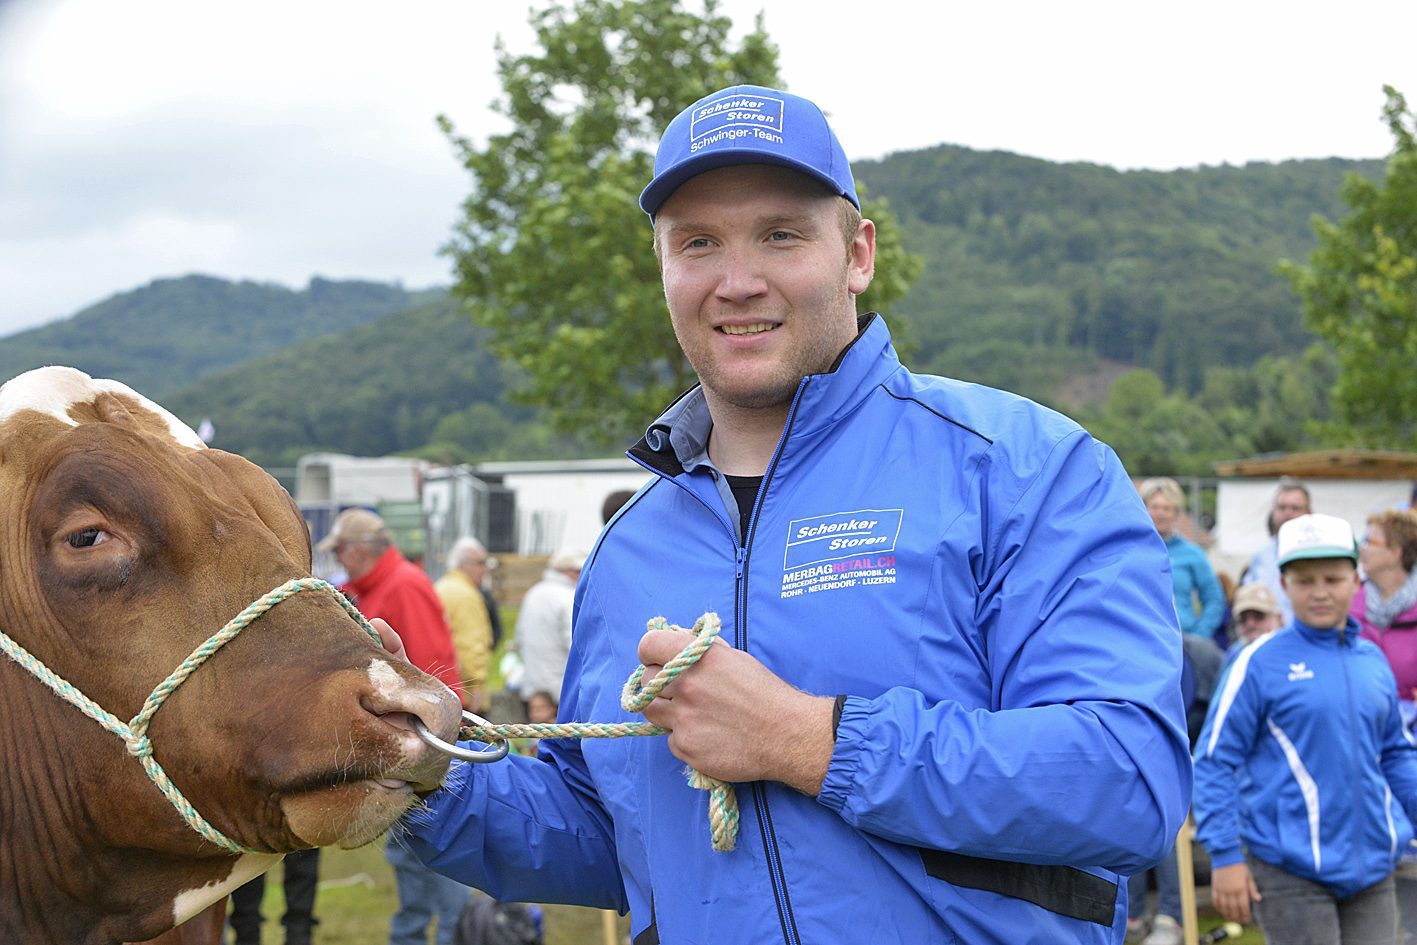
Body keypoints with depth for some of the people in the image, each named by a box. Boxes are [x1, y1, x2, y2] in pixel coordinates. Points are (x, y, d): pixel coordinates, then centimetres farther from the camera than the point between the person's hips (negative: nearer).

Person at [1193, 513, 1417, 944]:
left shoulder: (1373, 661, 8)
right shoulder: (1260, 662, -8)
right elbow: (1214, 760, -7)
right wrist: (1225, 855, -10)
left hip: (1372, 868, 5)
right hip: (1291, 872, -5)